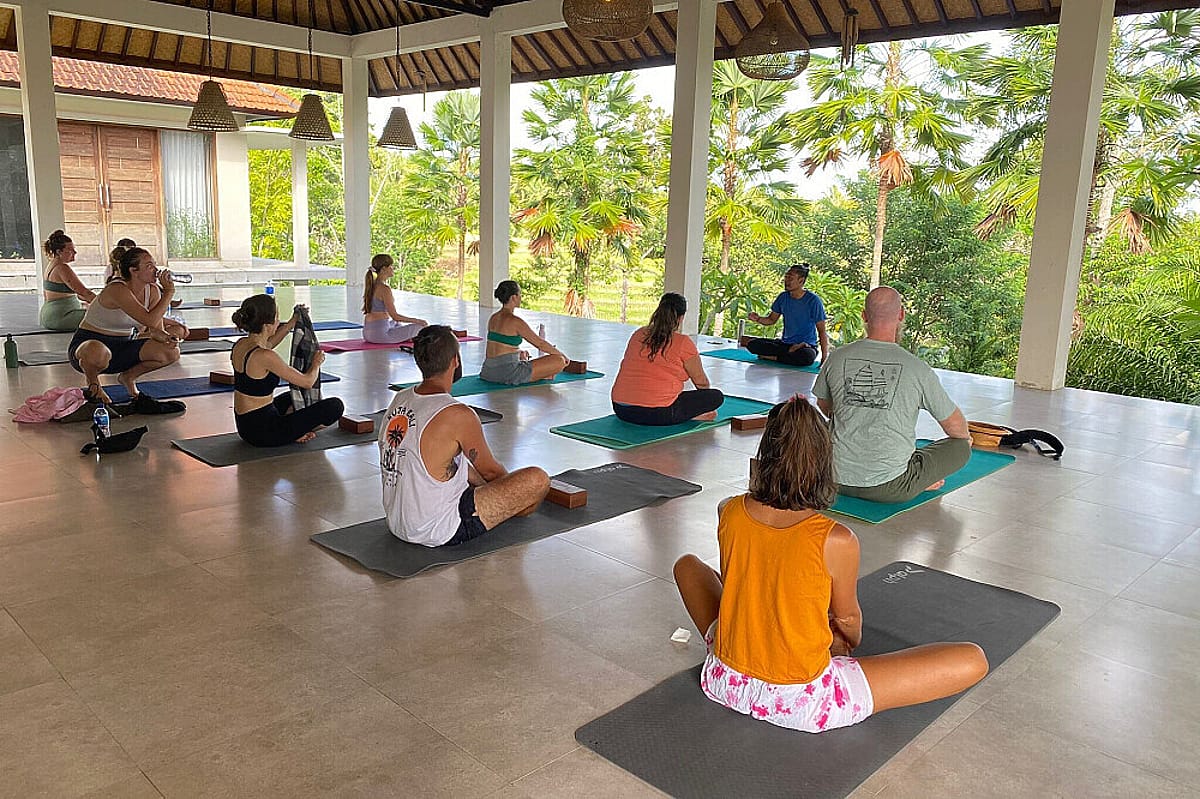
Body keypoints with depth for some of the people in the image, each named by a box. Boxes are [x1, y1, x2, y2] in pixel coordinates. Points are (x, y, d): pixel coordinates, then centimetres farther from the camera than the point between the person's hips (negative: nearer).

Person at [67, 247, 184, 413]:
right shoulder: (118, 290, -25)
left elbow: (156, 330, -1)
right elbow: (150, 320, -34)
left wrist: (165, 337, -24)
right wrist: (169, 292, -27)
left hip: (123, 346, 7)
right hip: (89, 342, -7)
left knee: (172, 352, -12)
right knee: (97, 352, -44)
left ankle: (128, 377, 13)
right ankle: (93, 385, -7)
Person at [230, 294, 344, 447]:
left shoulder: (240, 345, 1)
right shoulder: (265, 357, -25)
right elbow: (307, 381, -16)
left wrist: (293, 321, 25)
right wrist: (317, 363, 6)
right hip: (263, 431, -9)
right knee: (335, 406, -9)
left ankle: (292, 428, 12)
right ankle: (293, 433, 2)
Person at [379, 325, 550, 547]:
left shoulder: (399, 400, 2)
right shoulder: (459, 415, -22)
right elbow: (490, 471, -5)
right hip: (439, 534, -9)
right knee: (538, 480, -6)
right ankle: (514, 513, 26)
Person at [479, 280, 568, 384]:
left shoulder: (493, 318, 9)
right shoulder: (515, 321, -14)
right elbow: (540, 343, -6)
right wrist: (561, 355, 8)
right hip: (508, 374, -9)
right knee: (559, 361, -7)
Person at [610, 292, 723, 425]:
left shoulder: (637, 335, 11)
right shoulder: (683, 343, -5)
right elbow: (701, 382, 8)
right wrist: (707, 398, 33)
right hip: (658, 414, -6)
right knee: (717, 396, 5)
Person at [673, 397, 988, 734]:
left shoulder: (729, 513, -11)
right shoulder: (836, 541, -22)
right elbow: (847, 617, -2)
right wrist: (851, 642, 23)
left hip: (726, 683, 4)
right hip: (802, 704, -4)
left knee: (688, 564, 29)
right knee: (972, 661, -2)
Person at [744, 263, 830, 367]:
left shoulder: (813, 300, -10)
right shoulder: (783, 297, 4)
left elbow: (822, 331, -9)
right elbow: (772, 319, 15)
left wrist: (825, 357, -18)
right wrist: (758, 318, -8)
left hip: (808, 345, -4)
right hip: (785, 343, 4)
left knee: (807, 356, -41)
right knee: (751, 344, -16)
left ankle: (771, 357, -18)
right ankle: (790, 351, -13)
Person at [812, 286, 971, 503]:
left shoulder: (837, 358, -1)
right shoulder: (917, 368, -9)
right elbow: (956, 427, 5)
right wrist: (965, 437, 30)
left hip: (839, 482, 3)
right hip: (890, 488, -3)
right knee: (961, 446, 16)